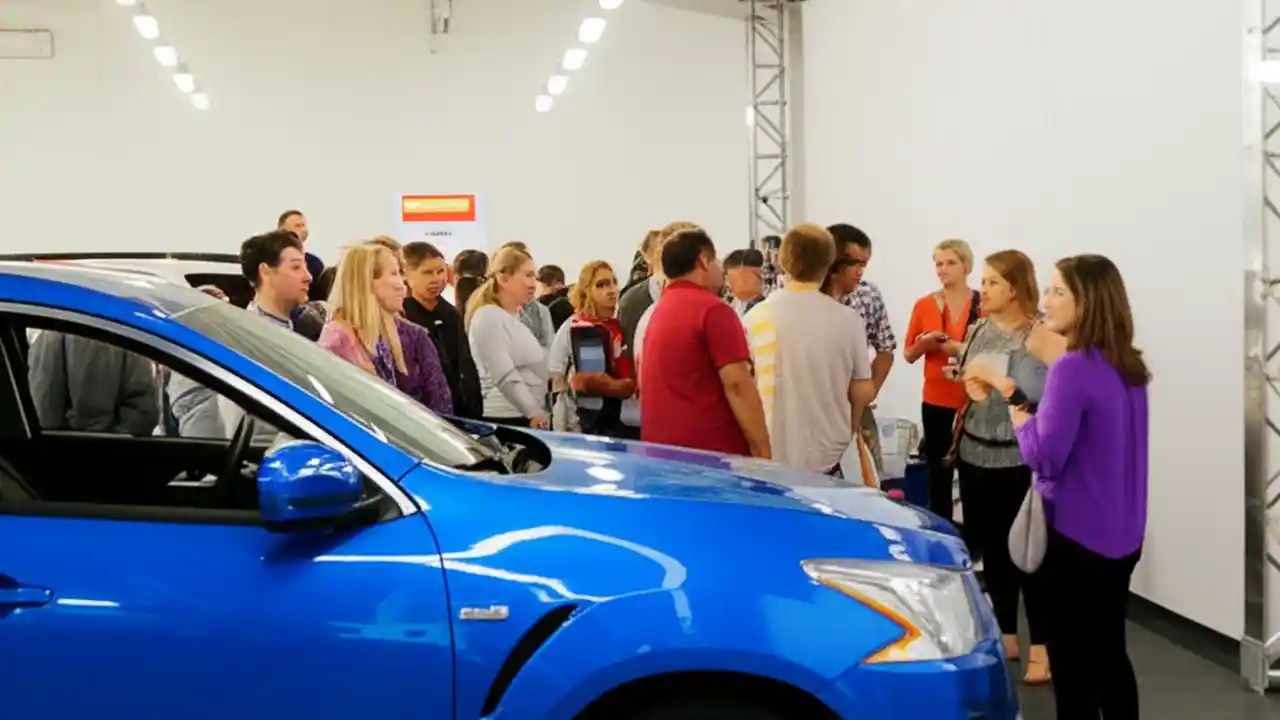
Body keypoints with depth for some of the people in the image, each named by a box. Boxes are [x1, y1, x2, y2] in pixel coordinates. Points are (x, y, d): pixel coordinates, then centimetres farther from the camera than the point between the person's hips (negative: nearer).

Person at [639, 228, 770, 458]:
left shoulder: (657, 311, 15)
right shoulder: (713, 309, -11)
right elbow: (737, 385, -17)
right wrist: (763, 452, -15)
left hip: (660, 447, 8)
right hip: (711, 450, -8)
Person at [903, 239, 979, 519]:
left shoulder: (984, 304, -3)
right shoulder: (924, 304, 5)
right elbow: (908, 355, 12)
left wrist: (964, 350, -18)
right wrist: (925, 343, -9)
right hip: (936, 402, 3)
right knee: (938, 476, 7)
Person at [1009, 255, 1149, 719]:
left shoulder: (1074, 369, -20)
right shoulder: (1130, 369, 7)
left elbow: (1046, 456, -20)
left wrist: (1018, 414, -4)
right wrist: (1036, 412, 9)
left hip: (1076, 537, -8)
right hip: (1121, 537, 8)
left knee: (1073, 664, 2)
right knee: (1109, 653, 19)